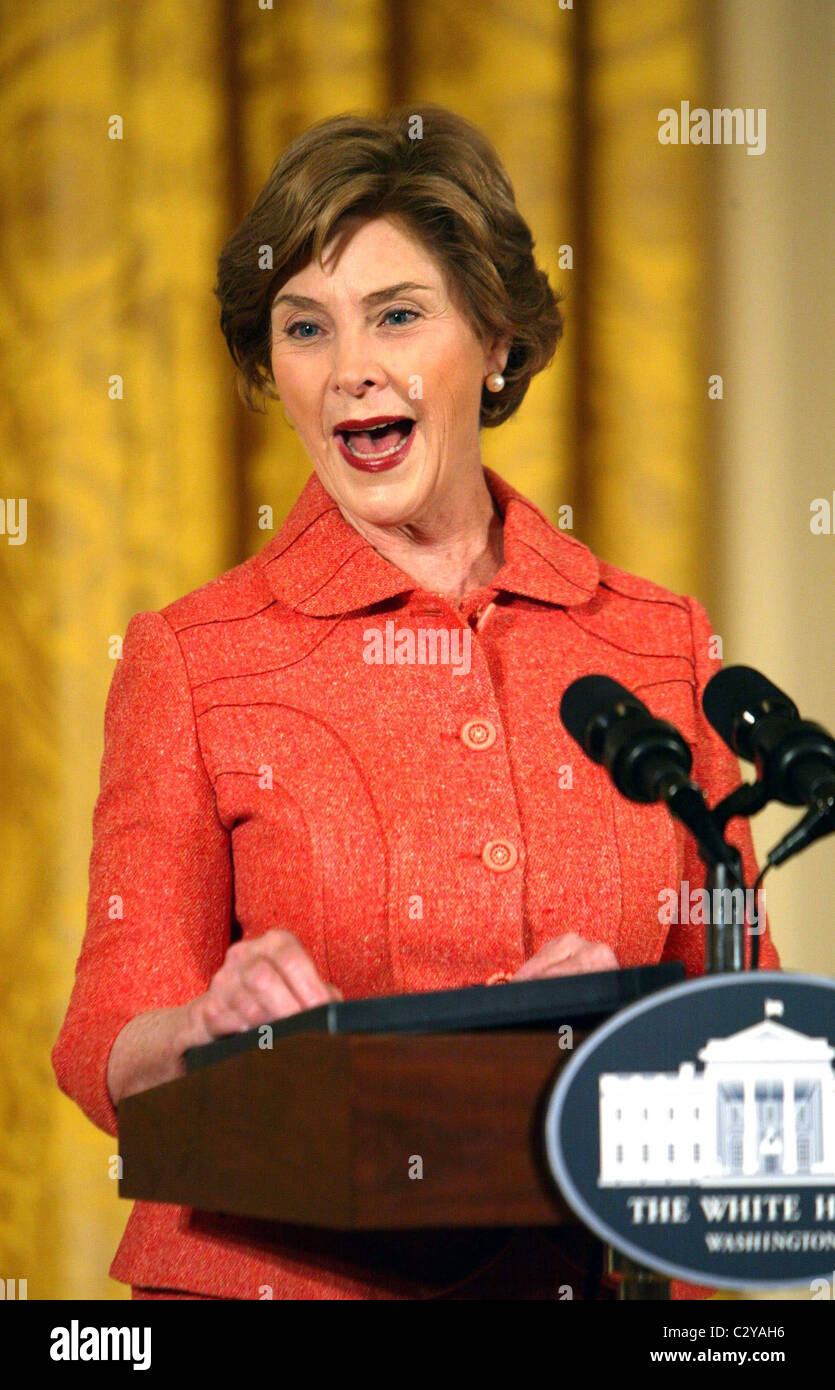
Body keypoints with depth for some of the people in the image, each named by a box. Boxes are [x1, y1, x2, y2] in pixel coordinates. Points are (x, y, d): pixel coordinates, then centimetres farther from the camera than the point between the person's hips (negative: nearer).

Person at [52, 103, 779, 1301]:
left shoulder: (660, 643, 10)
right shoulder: (193, 657, 4)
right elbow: (110, 1044, 2)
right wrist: (213, 1030, -18)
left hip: (594, 1269, 2)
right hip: (277, 1271, -2)